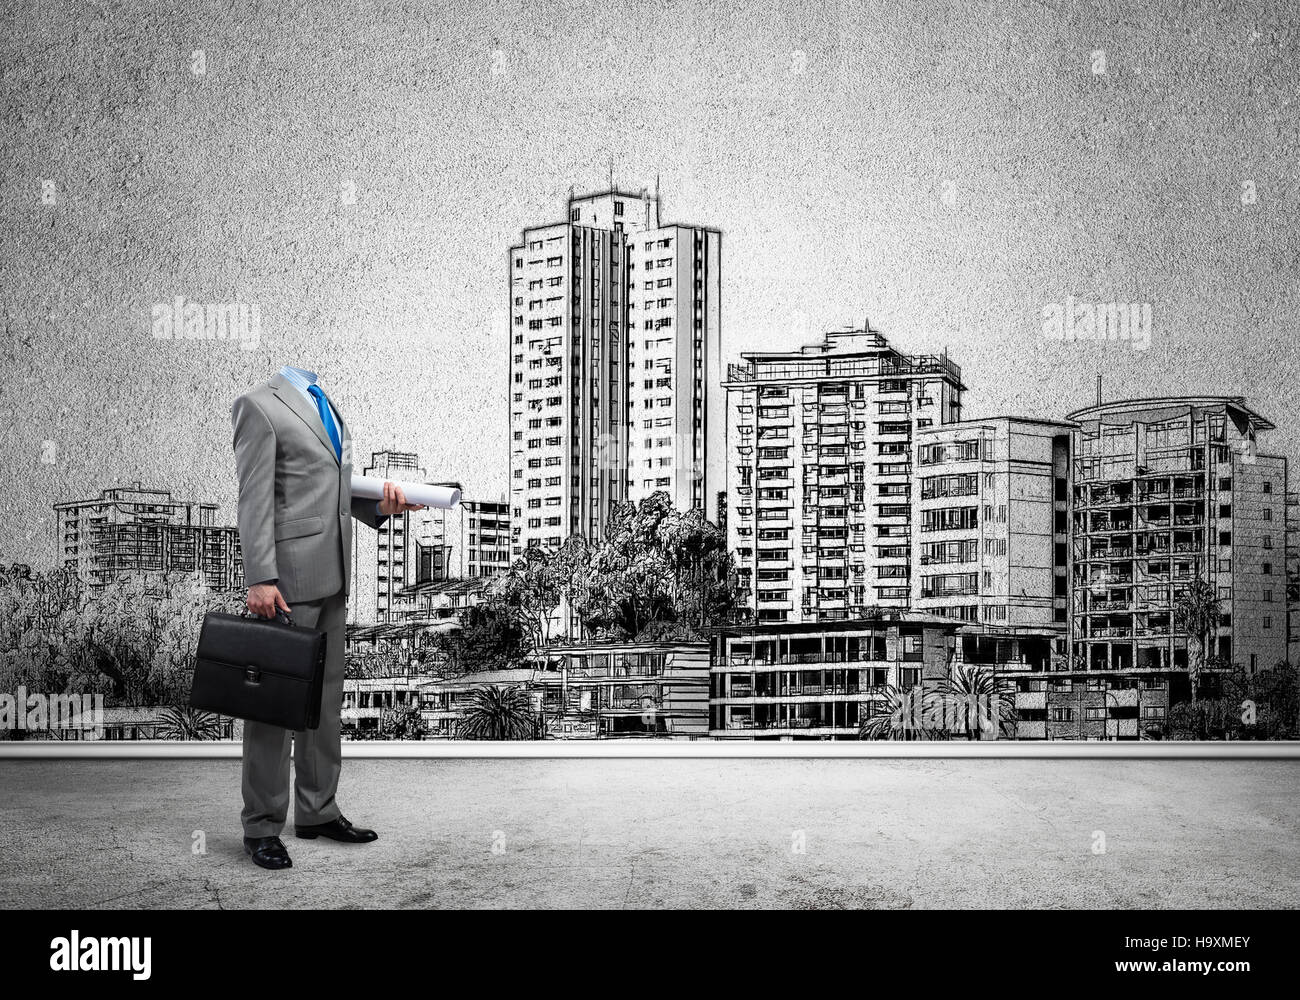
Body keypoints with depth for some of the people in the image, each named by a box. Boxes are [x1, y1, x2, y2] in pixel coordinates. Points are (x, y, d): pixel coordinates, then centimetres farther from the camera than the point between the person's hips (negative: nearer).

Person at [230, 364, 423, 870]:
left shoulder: (325, 405, 19)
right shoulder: (259, 405, -7)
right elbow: (254, 498, -13)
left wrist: (380, 504, 5)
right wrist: (260, 578, -19)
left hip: (330, 579, 8)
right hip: (285, 580, -8)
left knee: (325, 697, 14)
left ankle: (317, 811, 25)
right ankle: (261, 827, 8)